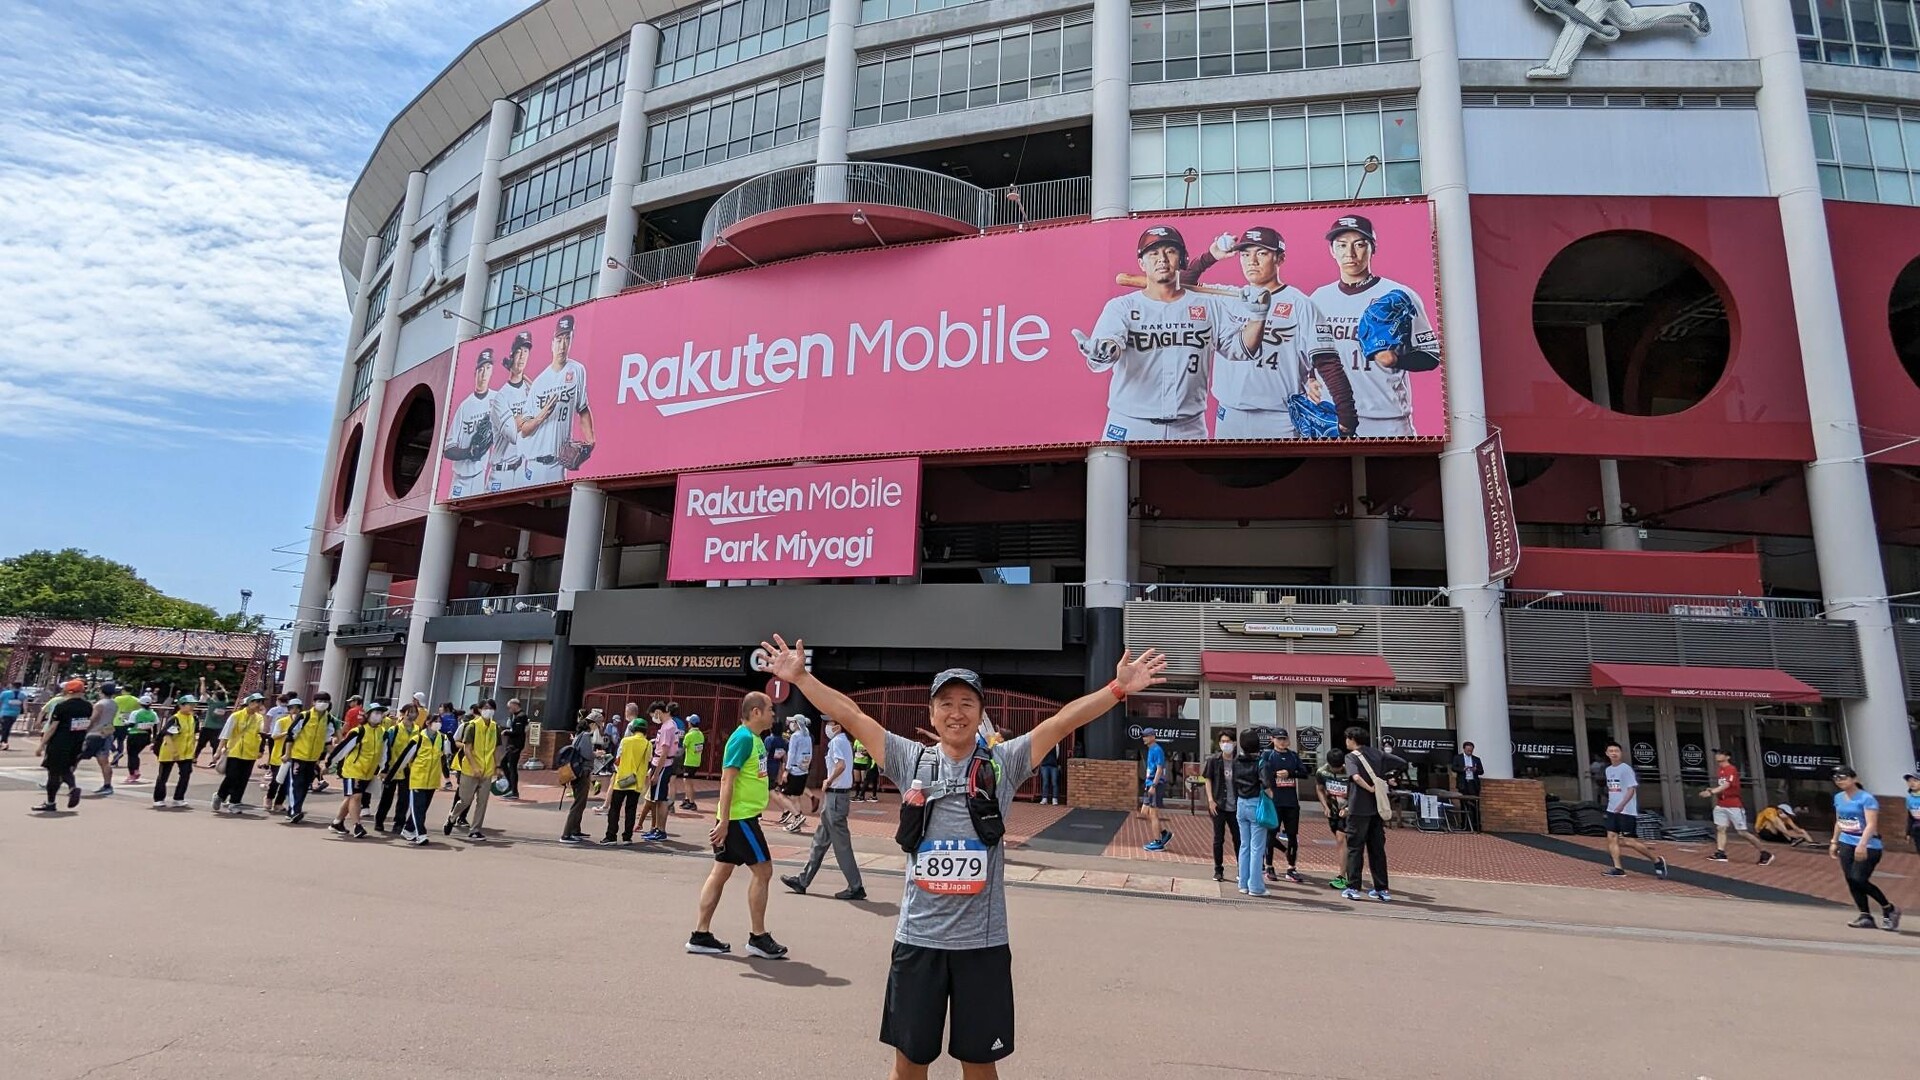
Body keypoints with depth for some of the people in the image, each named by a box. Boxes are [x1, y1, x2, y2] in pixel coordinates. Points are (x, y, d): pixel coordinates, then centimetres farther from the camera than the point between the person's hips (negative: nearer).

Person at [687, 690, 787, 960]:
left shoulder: (754, 738, 12)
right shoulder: (743, 738, -17)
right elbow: (727, 779, -22)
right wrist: (724, 821, -24)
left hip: (743, 816, 9)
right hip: (739, 817, -9)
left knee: (721, 872, 11)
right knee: (763, 871, -2)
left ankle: (700, 935, 16)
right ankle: (758, 938, 7)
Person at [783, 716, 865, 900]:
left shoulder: (837, 741, -15)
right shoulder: (844, 742, 14)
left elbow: (841, 765, -32)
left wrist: (829, 781, -17)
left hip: (836, 796, -10)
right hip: (841, 794, 10)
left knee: (841, 843, -3)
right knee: (821, 840, 16)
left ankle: (856, 887, 3)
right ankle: (803, 881, 25)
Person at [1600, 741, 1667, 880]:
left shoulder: (1626, 769, -11)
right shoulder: (1608, 770, 12)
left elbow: (1632, 789, -19)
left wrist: (1622, 804, -31)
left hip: (1627, 811, -7)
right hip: (1612, 810, 7)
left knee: (1630, 841, -3)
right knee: (1611, 838, -2)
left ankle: (1657, 861, 17)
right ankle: (1618, 868, 0)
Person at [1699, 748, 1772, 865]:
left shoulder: (1731, 770, -15)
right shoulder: (1719, 770, 11)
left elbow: (1726, 785, -28)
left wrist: (1711, 792, -40)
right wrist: (1712, 791, 3)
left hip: (1734, 806, -7)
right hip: (1721, 805, 7)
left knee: (1742, 833, -1)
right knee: (1720, 828, -3)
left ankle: (1765, 854, 14)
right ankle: (1720, 853, -7)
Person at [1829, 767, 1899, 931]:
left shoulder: (1867, 798, -14)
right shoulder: (1838, 798, 9)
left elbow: (1871, 824, -22)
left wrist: (1862, 844, -31)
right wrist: (1834, 842, 21)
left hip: (1868, 846, -7)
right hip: (1847, 844, 7)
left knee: (1859, 880, -12)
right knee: (1851, 881, 2)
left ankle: (1889, 909, 11)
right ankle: (1865, 917, 9)